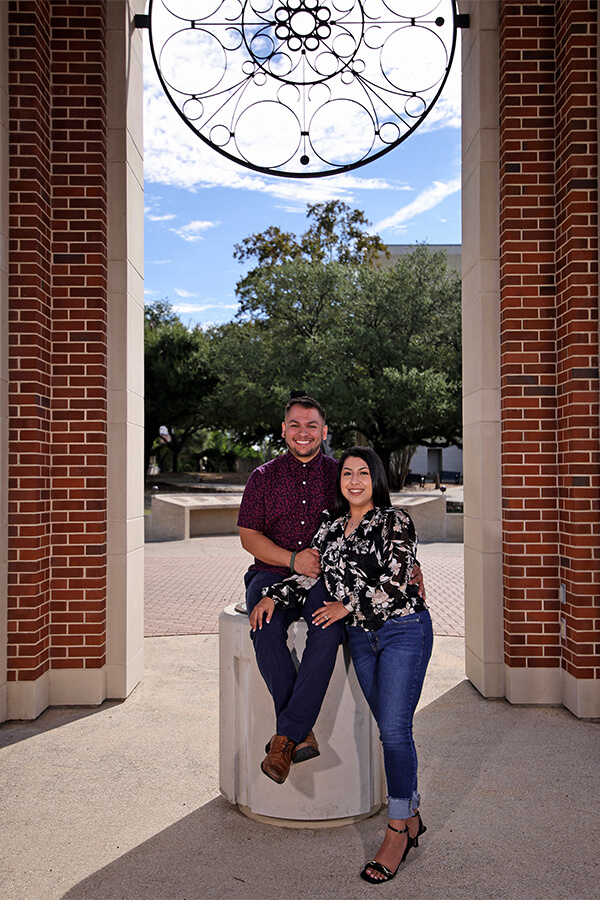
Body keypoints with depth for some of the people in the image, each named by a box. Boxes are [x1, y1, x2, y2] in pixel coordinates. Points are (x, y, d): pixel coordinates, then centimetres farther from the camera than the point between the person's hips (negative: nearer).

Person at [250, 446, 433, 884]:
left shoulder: (396, 521, -7)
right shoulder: (331, 527, 10)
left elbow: (393, 582, -14)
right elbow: (309, 573, 10)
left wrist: (347, 605, -12)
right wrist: (274, 597, -4)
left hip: (404, 630, -5)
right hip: (360, 636, 5)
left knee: (395, 730, -6)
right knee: (389, 729, 11)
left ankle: (397, 833, 6)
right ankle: (412, 817, 25)